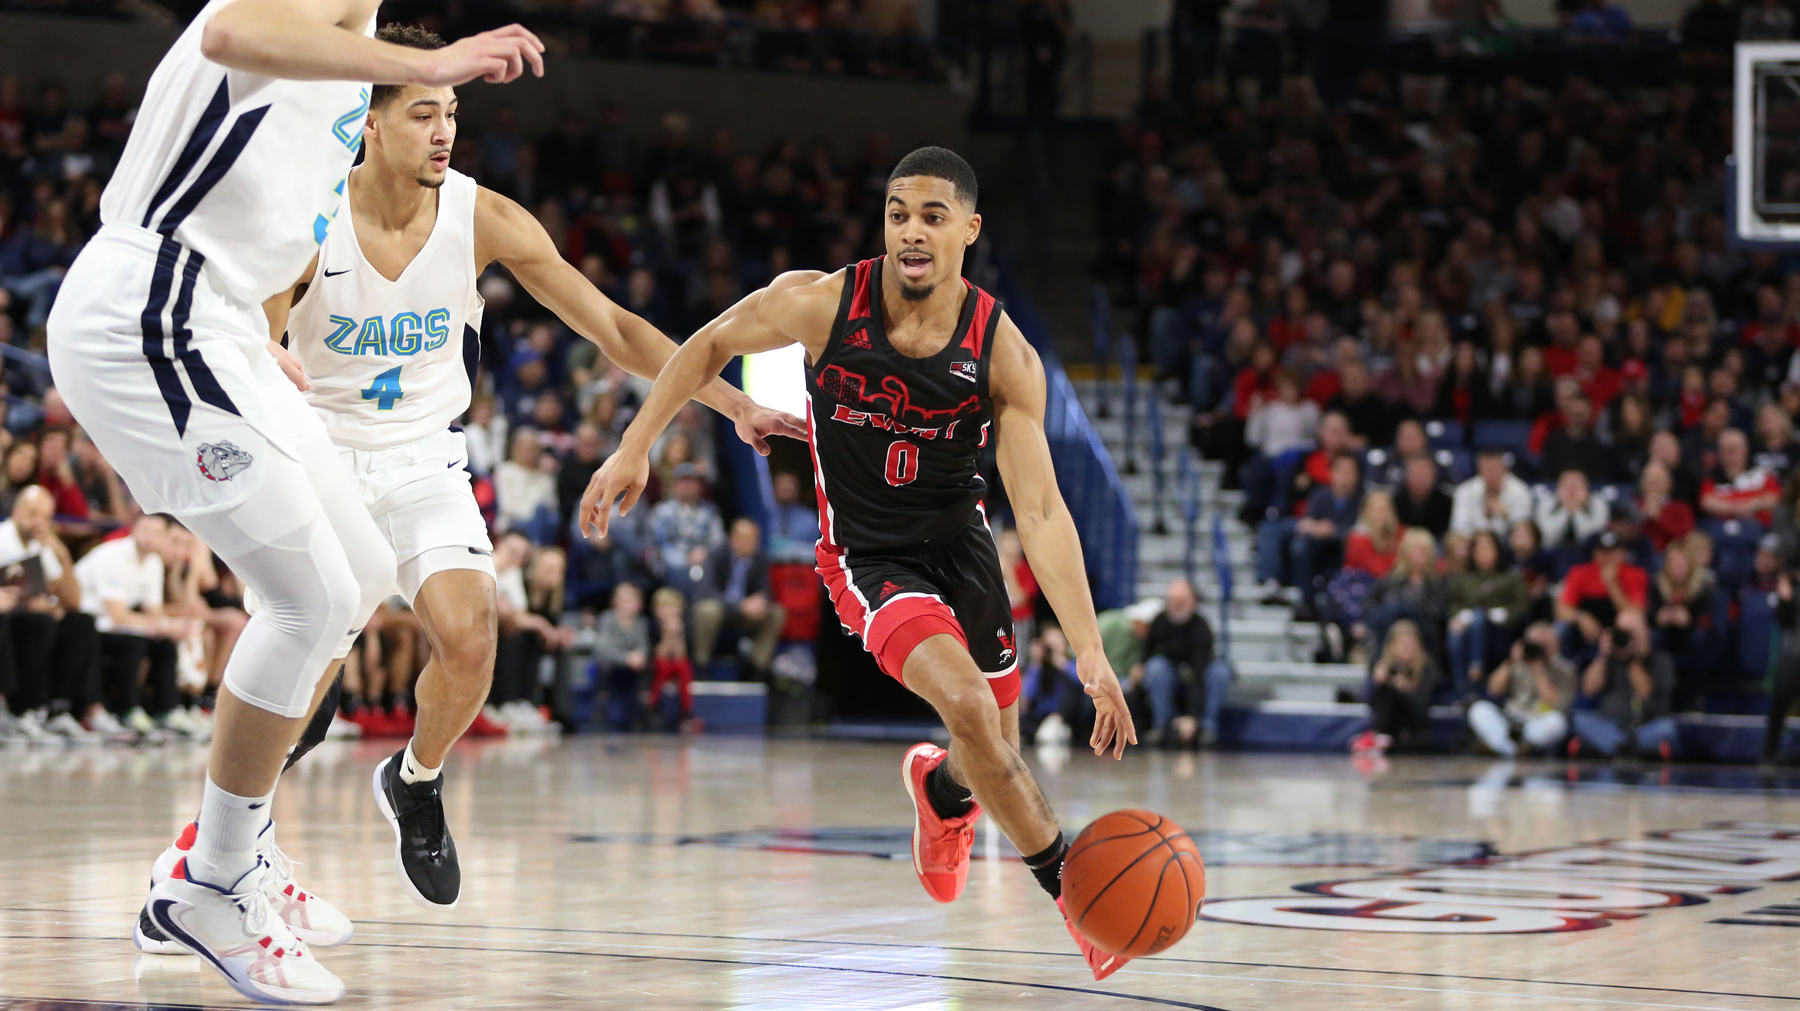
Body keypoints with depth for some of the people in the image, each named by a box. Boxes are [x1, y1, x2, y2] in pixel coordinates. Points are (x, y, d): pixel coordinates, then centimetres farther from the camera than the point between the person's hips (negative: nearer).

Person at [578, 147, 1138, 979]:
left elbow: (1040, 512, -21)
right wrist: (633, 449, -3)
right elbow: (713, 344, 0)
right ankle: (1070, 886, -11)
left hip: (960, 542, 2)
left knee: (995, 757, 13)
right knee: (969, 706, -27)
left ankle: (940, 790, 53)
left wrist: (1089, 650, -29)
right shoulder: (822, 304, -20)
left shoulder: (1005, 356, -19)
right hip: (868, 557, -2)